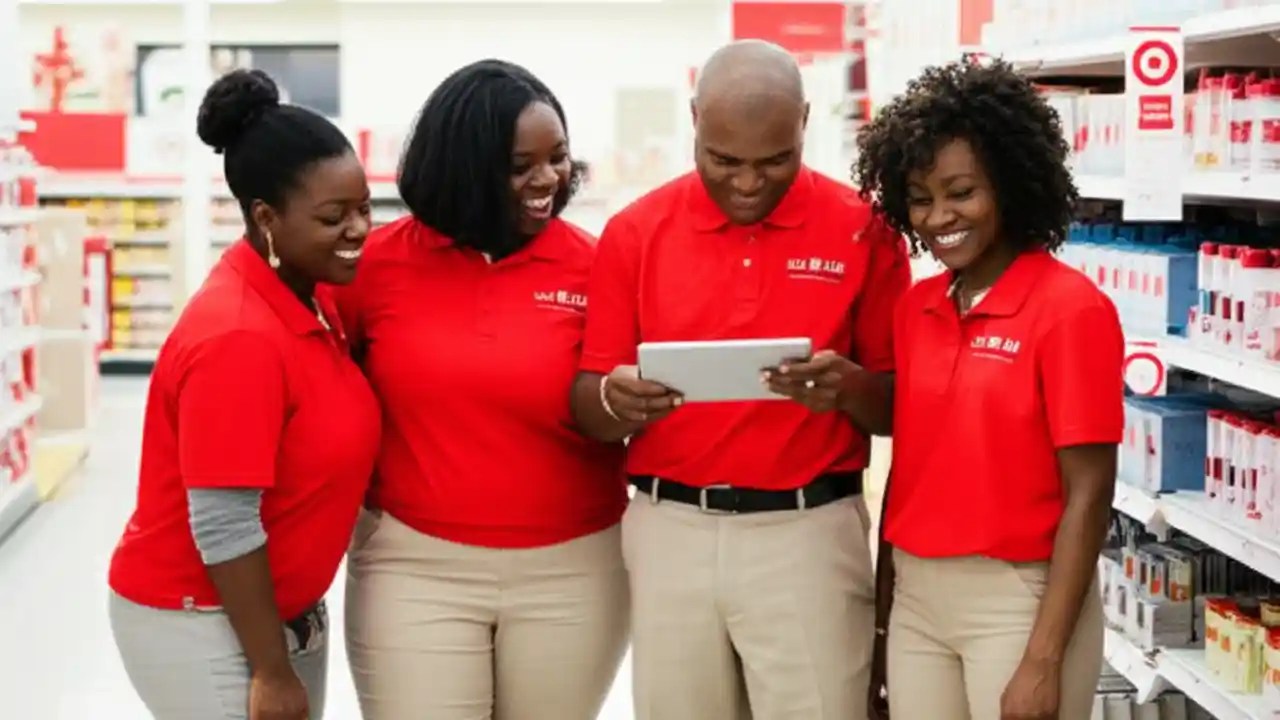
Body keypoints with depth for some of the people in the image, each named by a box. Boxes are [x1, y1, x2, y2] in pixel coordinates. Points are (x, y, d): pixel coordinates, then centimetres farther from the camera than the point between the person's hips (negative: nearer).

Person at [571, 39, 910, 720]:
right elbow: (587, 408, 3)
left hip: (809, 534, -1)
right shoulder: (635, 231, 2)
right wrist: (618, 400, -20)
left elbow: (899, 404, 3)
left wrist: (848, 388, -19)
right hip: (669, 532, 2)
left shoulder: (862, 230, -1)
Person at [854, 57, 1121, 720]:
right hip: (916, 597, 6)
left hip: (1019, 600, -6)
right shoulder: (916, 308, 7)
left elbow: (1088, 498, -14)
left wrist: (1044, 661, -17)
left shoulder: (1071, 309, -12)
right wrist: (882, 602, 11)